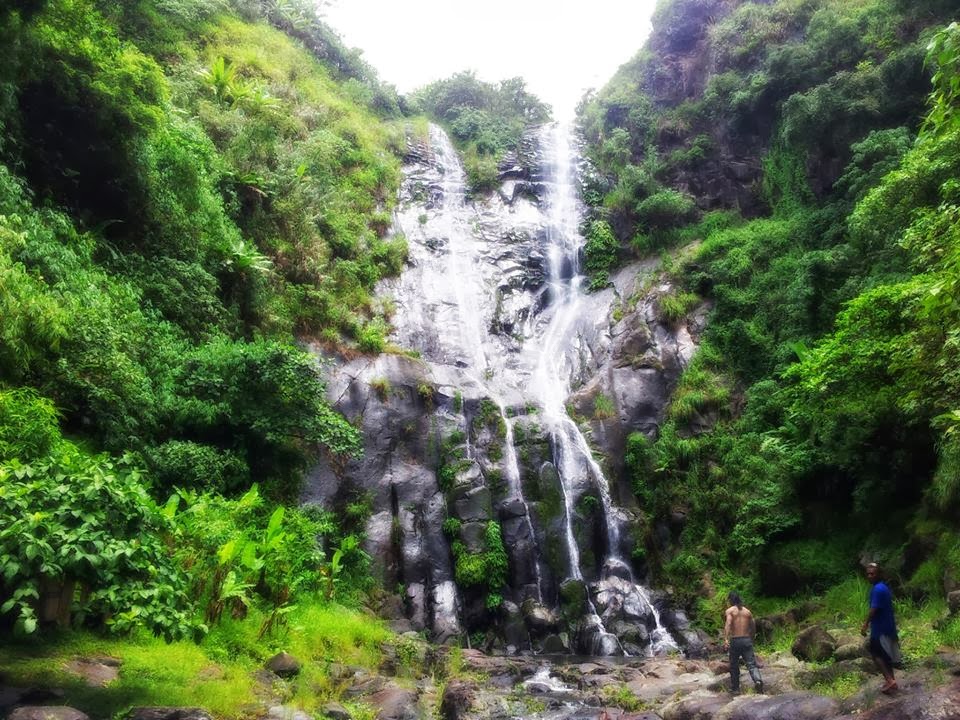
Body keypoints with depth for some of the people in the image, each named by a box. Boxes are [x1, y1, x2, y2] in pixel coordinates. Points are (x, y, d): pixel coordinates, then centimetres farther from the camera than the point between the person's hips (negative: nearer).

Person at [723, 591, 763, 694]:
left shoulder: (730, 610, -2)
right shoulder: (747, 611, 11)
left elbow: (728, 624, -18)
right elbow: (753, 627, 14)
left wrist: (725, 639, -26)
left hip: (735, 640, -3)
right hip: (747, 640, 3)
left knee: (734, 665, 11)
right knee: (751, 663, -3)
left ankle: (735, 688, 18)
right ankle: (757, 680, -29)